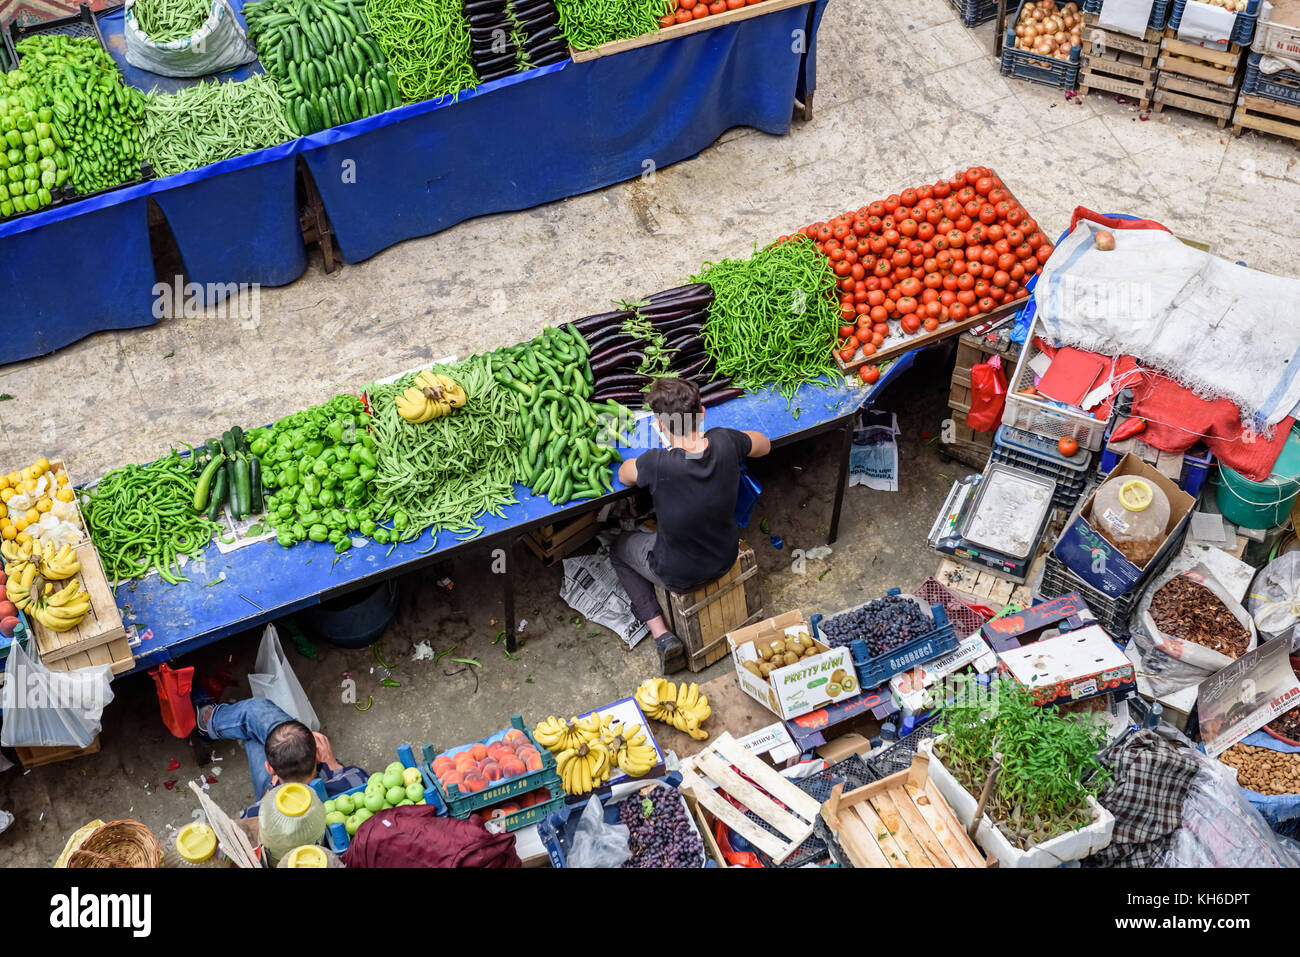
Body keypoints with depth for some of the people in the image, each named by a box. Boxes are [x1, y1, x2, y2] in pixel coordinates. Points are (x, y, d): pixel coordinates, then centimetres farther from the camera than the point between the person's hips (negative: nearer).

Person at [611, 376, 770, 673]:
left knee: (620, 548, 27)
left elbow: (623, 474, -9)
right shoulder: (725, 443, -22)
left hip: (679, 575, -4)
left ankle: (661, 634, 16)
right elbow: (764, 444, 3)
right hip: (727, 559, 5)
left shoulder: (657, 465, -35)